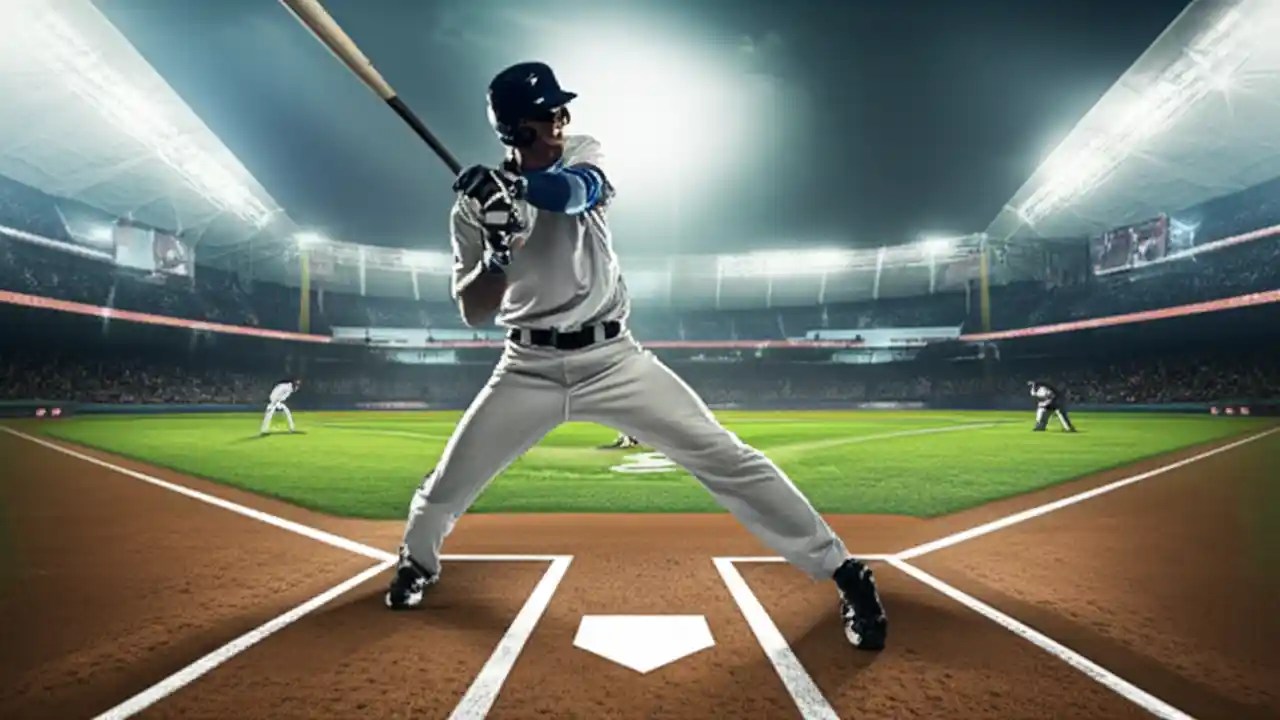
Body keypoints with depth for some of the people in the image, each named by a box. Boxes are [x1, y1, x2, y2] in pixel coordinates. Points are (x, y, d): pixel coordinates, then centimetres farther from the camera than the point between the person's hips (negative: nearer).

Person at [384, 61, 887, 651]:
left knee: (726, 458, -8)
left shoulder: (583, 154, 0)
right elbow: (473, 312, -7)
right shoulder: (474, 205, -1)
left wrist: (515, 183, -41)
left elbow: (577, 191, -25)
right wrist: (497, 252, -25)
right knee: (449, 482, 6)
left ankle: (842, 570, 4)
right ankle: (416, 562, 41)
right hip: (528, 369, 1)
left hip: (612, 358, -1)